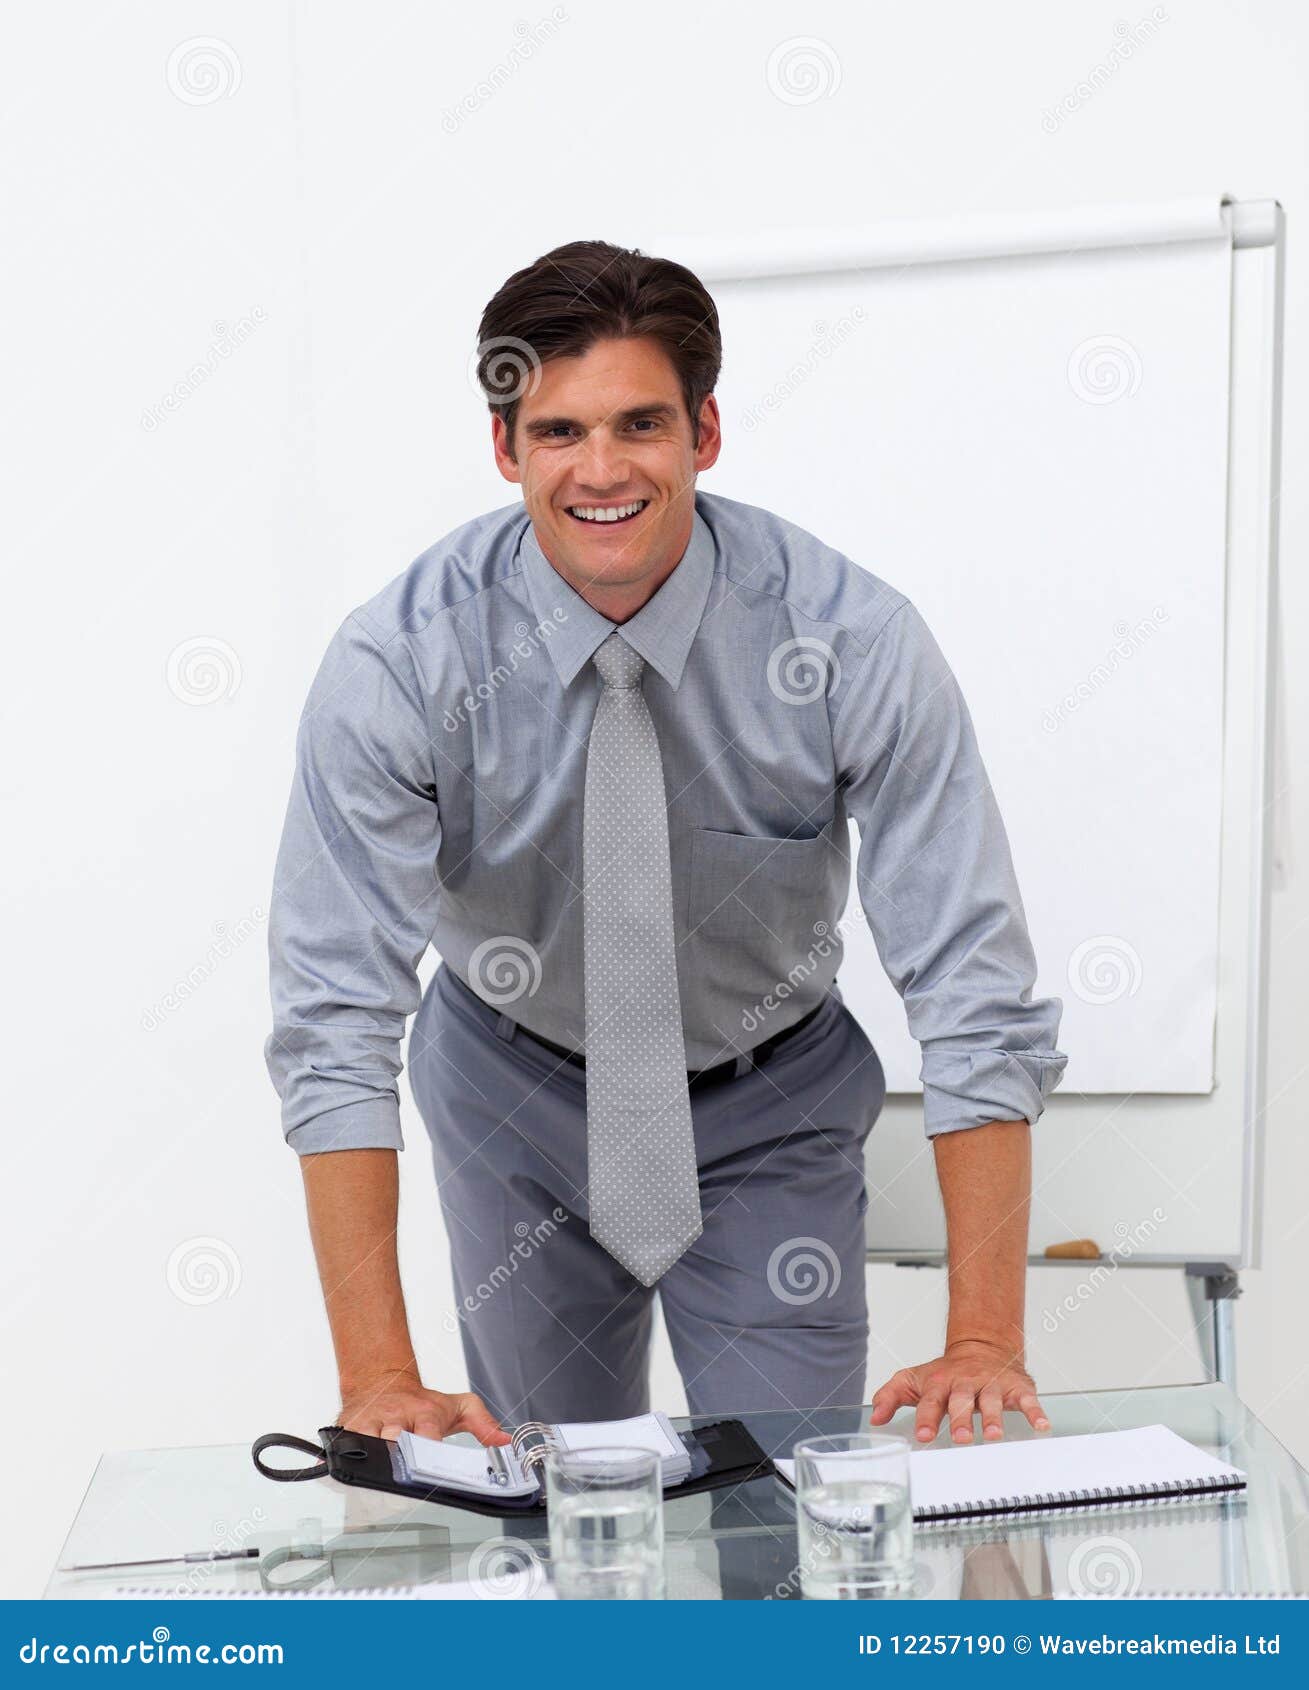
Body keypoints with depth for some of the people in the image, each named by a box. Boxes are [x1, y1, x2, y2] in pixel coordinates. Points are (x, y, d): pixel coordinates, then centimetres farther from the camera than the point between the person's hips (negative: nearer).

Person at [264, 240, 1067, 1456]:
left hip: (770, 1107, 0)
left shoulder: (854, 642, -24)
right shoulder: (398, 661, -23)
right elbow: (335, 1022, -24)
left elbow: (975, 994, -23)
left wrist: (985, 1341, -30)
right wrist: (377, 1377, -30)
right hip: (516, 1096, 1)